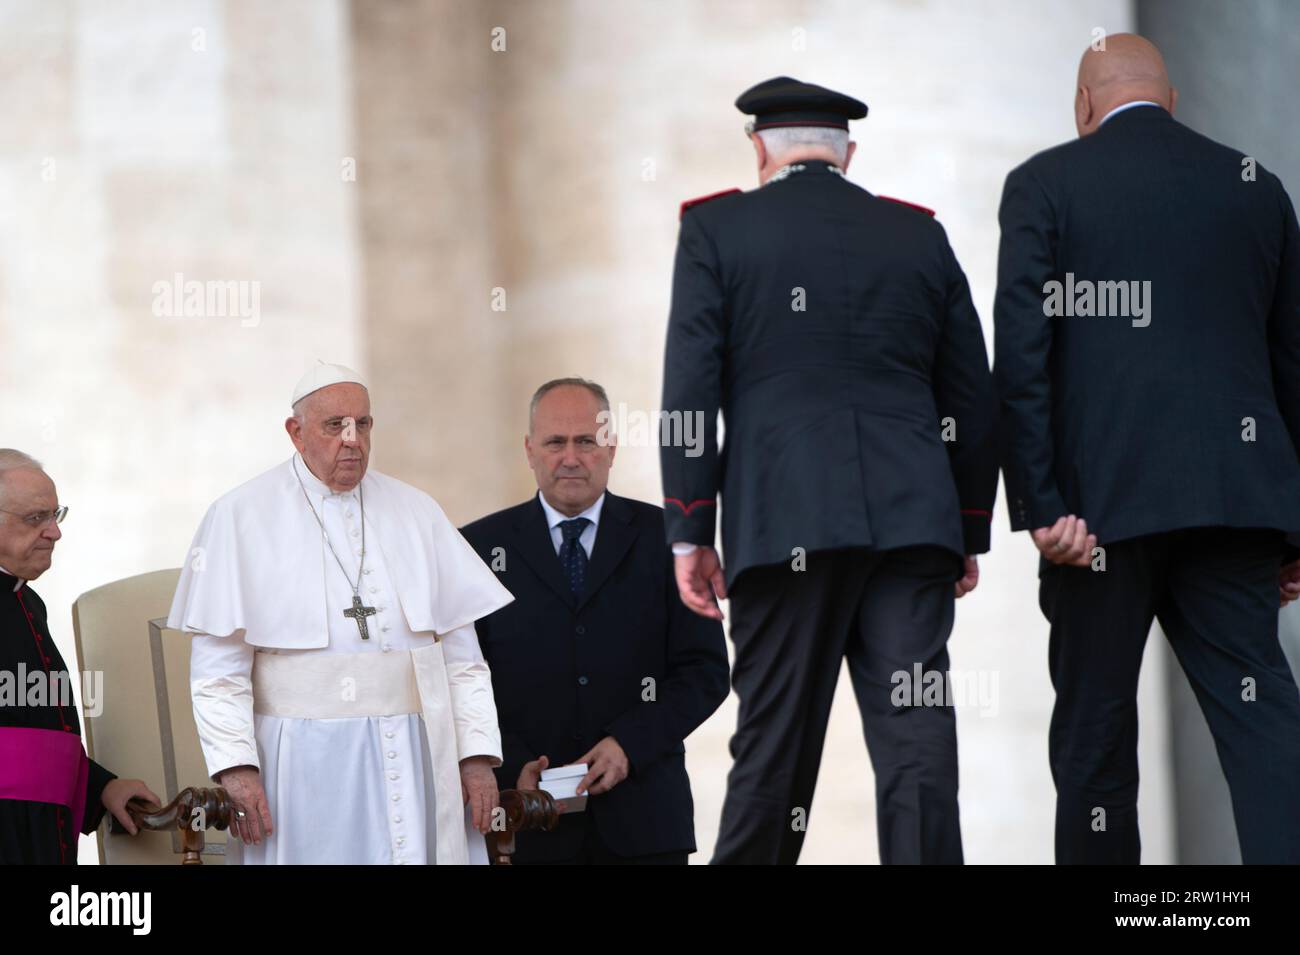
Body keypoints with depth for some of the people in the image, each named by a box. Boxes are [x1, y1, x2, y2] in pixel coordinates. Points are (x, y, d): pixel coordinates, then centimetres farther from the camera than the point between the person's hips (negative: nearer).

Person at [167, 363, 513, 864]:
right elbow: (218, 664, -4)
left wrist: (478, 755, 2)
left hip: (415, 756, 3)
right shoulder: (241, 517, 0)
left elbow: (461, 652, 9)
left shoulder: (416, 512, 11)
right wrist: (235, 765, -14)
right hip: (302, 762, -3)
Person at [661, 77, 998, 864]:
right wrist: (969, 535, 20)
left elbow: (690, 390, -1)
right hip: (912, 522, 2)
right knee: (916, 734, -4)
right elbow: (972, 397, 14)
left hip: (782, 525, -2)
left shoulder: (716, 229, 5)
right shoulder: (921, 235, 13)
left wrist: (690, 534, 2)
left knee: (776, 740, 3)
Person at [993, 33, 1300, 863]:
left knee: (1096, 730, 5)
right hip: (1231, 498, 3)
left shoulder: (1044, 185, 3)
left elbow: (1020, 355, -8)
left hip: (1102, 499, -3)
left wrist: (1040, 507, -10)